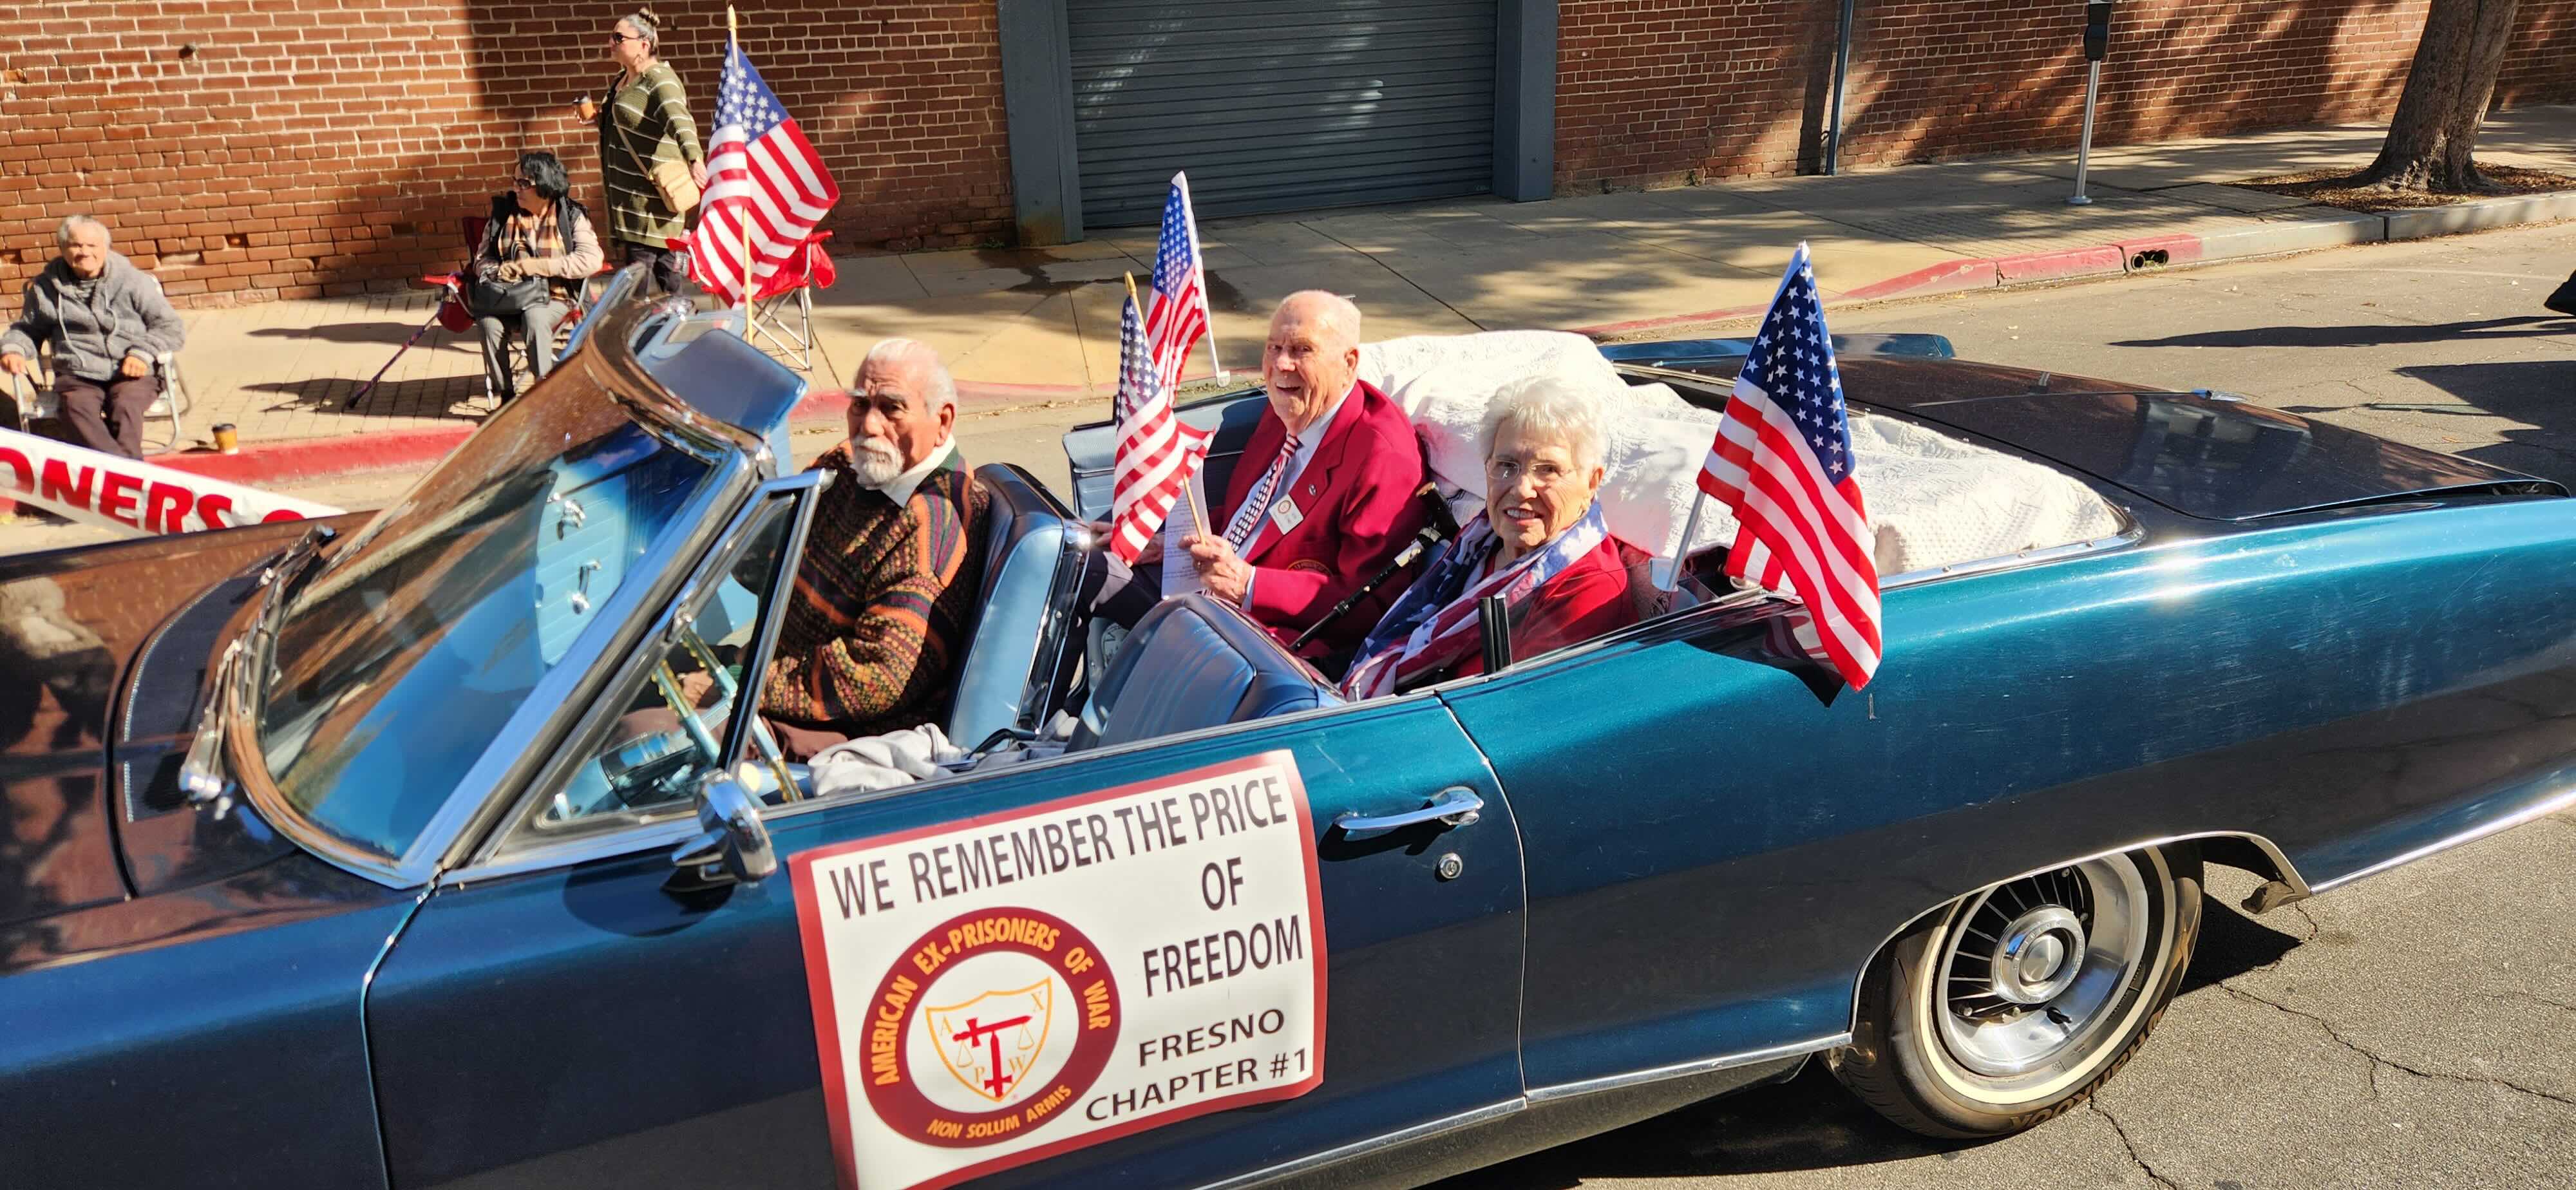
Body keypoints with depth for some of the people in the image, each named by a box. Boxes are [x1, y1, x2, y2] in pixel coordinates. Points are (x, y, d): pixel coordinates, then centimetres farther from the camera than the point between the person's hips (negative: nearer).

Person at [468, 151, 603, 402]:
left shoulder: (571, 216, -3)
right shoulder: (503, 212, 7)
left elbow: (591, 260, -18)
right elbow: (482, 259, 12)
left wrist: (532, 266, -21)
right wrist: (499, 270, -14)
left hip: (554, 297, -3)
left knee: (534, 317, -36)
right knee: (488, 322, -28)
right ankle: (505, 394, -18)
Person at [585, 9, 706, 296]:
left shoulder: (658, 79, -16)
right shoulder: (622, 79, 13)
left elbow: (679, 121, -34)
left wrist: (695, 158, -51)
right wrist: (600, 118, 10)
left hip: (654, 194, -9)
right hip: (628, 192, 9)